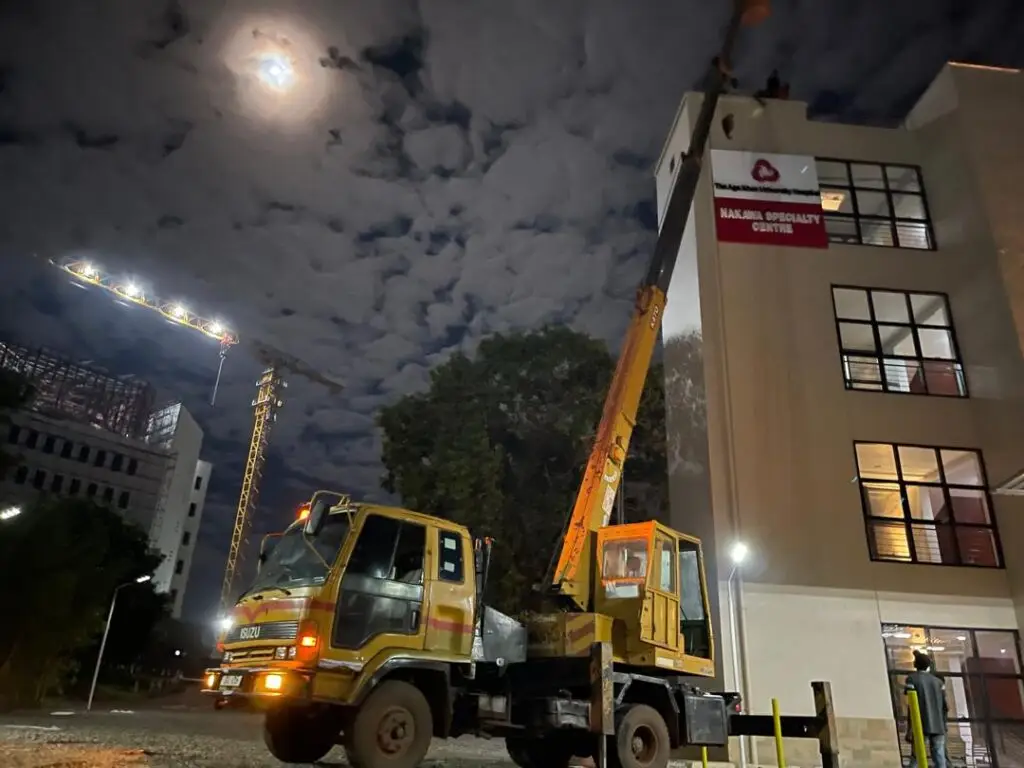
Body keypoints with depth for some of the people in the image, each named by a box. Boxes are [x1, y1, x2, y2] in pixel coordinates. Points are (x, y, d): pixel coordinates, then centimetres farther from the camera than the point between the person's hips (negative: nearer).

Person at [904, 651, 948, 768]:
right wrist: (943, 724, 20)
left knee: (916, 758, 0)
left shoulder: (912, 679, 1)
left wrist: (911, 726, -7)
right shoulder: (938, 681, 13)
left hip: (921, 725, -3)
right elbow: (945, 705, 9)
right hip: (938, 726, 3)